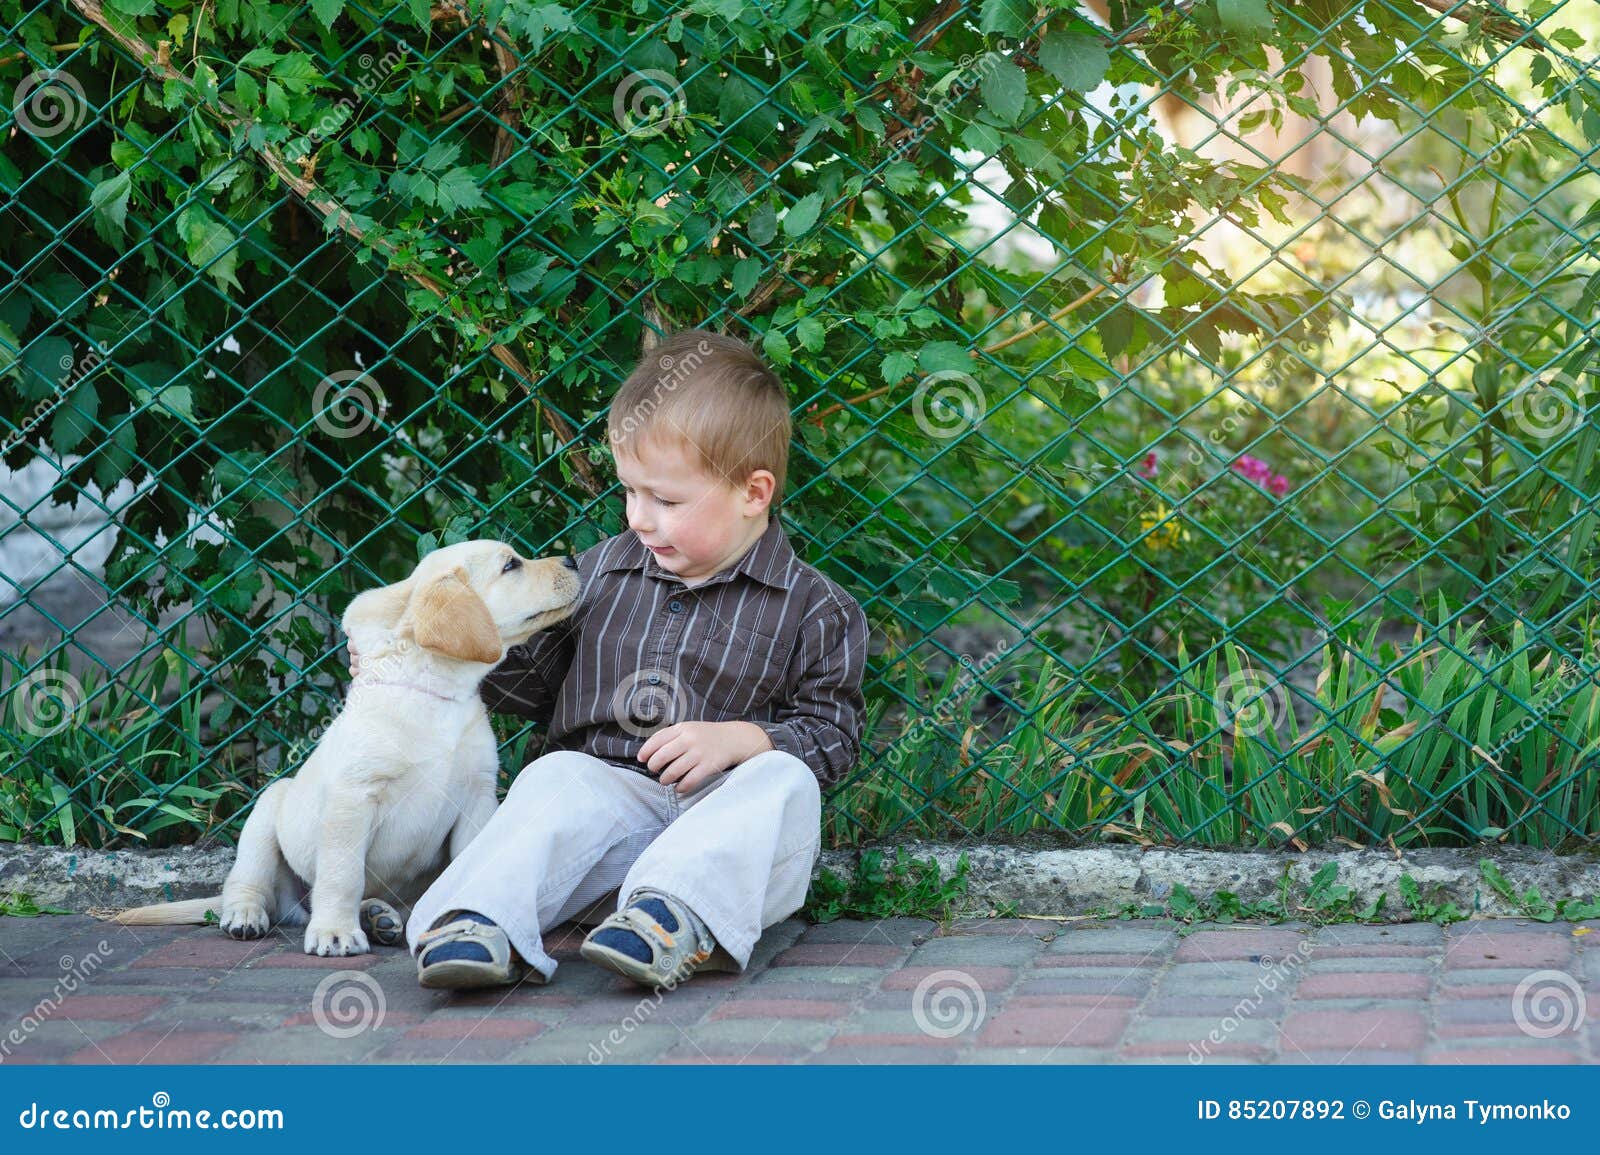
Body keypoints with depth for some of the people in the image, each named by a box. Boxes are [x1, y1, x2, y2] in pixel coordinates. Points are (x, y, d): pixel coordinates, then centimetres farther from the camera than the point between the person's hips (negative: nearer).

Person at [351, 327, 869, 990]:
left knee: (784, 781, -32)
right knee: (556, 776, -28)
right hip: (608, 788, 2)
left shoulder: (812, 610, 2)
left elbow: (831, 735, 1)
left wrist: (738, 739, -15)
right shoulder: (601, 572, 14)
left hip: (723, 811, -2)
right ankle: (483, 920, -50)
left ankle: (678, 912, -54)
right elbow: (531, 681, 22)